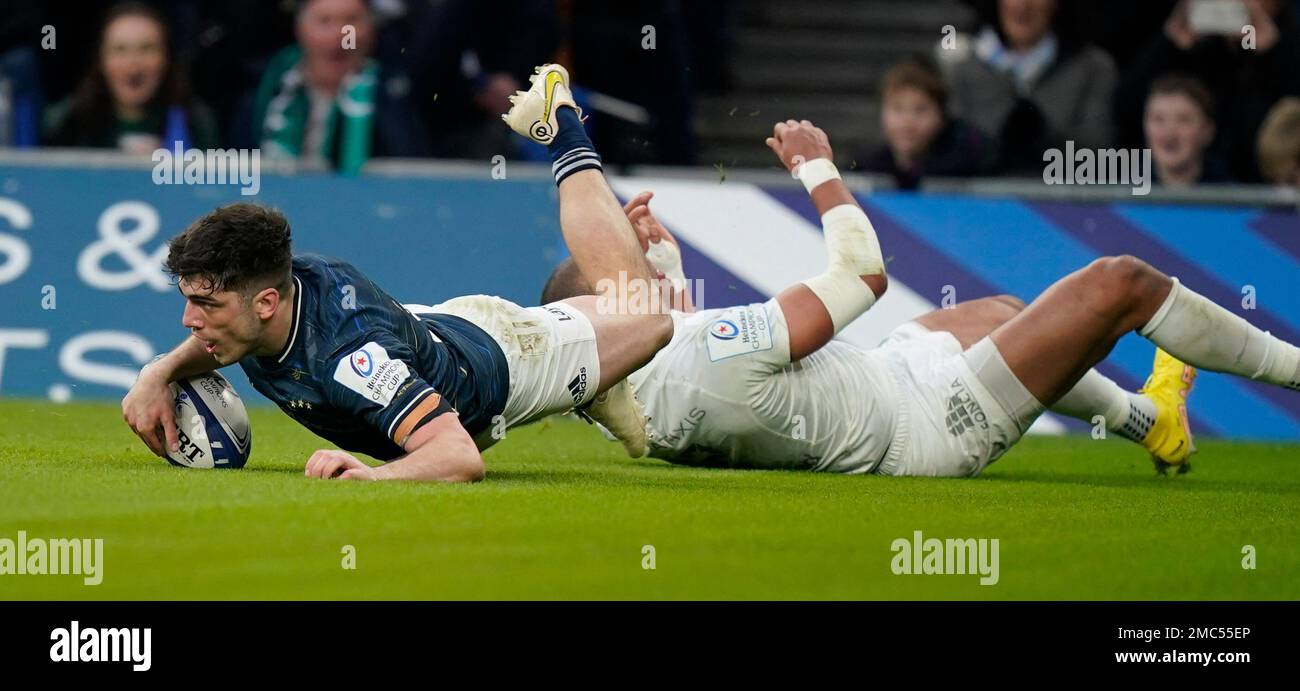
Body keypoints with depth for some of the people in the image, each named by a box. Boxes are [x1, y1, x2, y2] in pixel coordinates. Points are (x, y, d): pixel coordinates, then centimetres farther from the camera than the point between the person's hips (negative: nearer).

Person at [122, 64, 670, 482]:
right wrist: (160, 373, -24)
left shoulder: (351, 355, -50)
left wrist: (373, 475, -73)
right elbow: (214, 343, -4)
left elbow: (460, 457, -56)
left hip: (501, 354, -5)